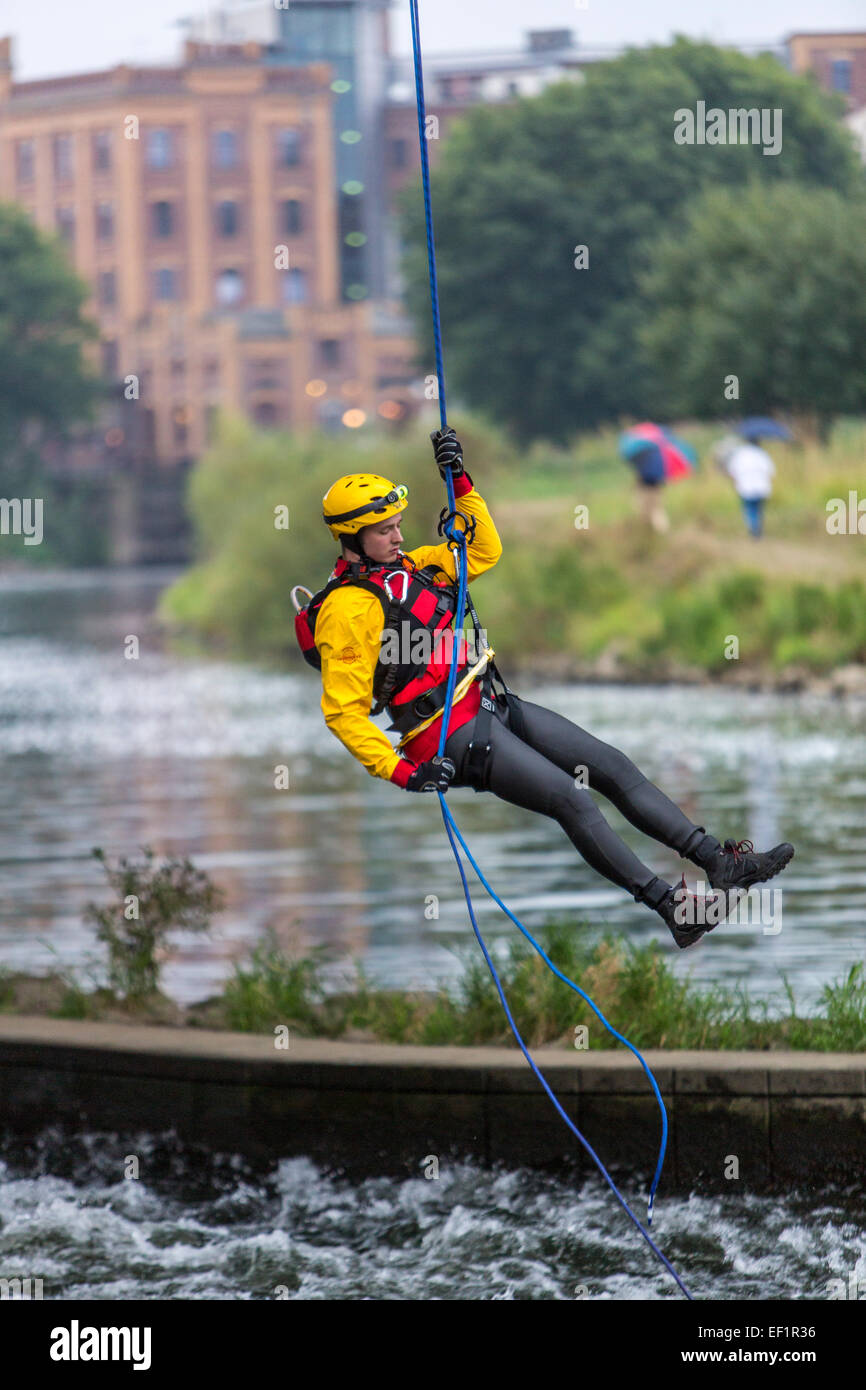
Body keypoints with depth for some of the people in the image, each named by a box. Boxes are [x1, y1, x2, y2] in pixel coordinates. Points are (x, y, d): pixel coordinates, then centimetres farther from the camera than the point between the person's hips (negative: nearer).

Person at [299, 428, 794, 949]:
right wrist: (401, 771, -22)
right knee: (573, 799, -20)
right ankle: (675, 909, -22)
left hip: (494, 705, 9)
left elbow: (484, 551, 23)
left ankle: (717, 859, 1)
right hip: (452, 736, -9)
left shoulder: (407, 567, 14)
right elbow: (343, 713, -15)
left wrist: (460, 480, 11)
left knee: (613, 765, 2)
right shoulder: (348, 608, -13)